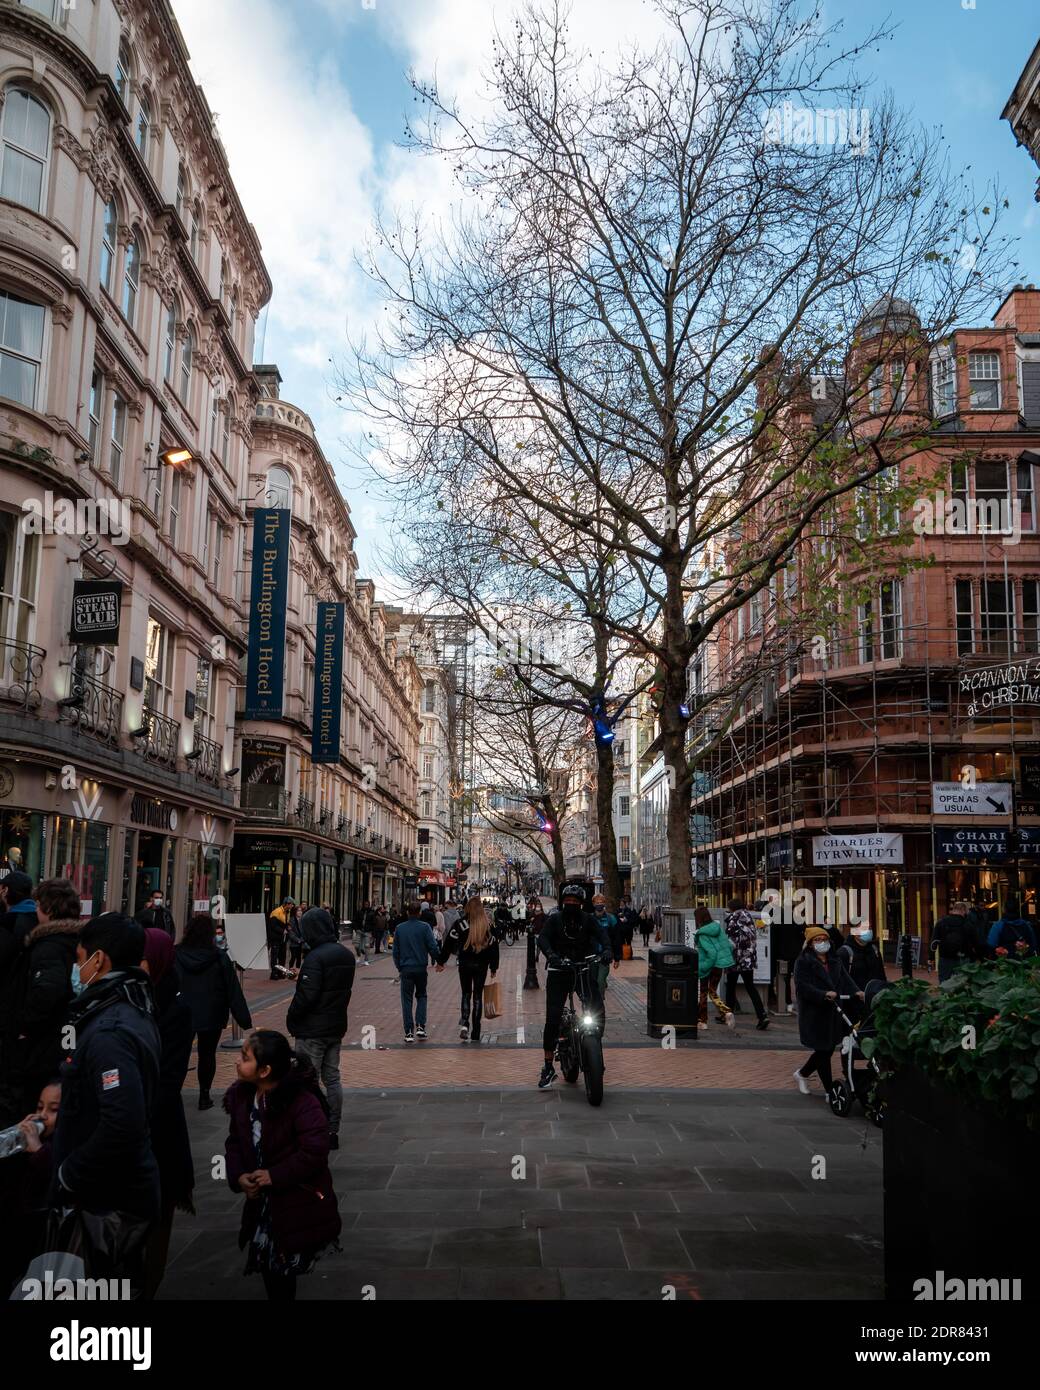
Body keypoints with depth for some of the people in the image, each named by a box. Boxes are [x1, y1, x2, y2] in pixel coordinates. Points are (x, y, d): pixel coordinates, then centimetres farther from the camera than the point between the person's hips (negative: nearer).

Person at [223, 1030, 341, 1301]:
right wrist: (238, 1176, -12)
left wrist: (274, 1176, -22)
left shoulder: (303, 1101, -26)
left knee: (283, 1268, 5)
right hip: (261, 1202, 6)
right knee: (267, 1264, 17)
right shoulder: (240, 1094, -4)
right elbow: (235, 1141, 5)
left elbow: (314, 1153, -26)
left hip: (298, 1206, -6)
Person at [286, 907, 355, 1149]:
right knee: (332, 1078, 14)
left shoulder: (315, 958, -20)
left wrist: (291, 1020, -8)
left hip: (312, 1030, -8)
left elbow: (306, 995, -22)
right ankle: (332, 1131, 19)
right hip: (336, 1026, 8)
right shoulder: (347, 955, 6)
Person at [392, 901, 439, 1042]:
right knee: (421, 996, 18)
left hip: (406, 969, 1)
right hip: (421, 968, -1)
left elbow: (396, 951, 6)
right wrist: (435, 960, 5)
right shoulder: (425, 927, -8)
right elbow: (433, 947, -12)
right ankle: (420, 1026, 4)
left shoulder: (399, 928, 1)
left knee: (407, 1000, 7)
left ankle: (409, 1032, 3)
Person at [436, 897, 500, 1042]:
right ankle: (475, 1034, 8)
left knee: (466, 994, 14)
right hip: (481, 965, 1)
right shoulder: (488, 925, 0)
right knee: (478, 996, 8)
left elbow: (449, 943, -5)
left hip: (465, 964, -1)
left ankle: (464, 1024, -8)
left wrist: (441, 961, 3)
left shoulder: (461, 924, -6)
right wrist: (494, 967, 9)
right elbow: (494, 946, 2)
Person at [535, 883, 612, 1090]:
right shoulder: (555, 919, 4)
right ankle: (548, 1067, 1)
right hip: (559, 972, -1)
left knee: (598, 1011, -12)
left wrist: (606, 948, -31)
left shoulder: (588, 919, 8)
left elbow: (601, 933, -9)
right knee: (552, 1018, -7)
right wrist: (551, 954, -32)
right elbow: (543, 938, -10)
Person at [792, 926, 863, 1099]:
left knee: (828, 1049, 12)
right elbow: (802, 986, -17)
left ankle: (802, 1073, 35)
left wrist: (855, 991, -16)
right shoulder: (803, 962, -7)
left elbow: (845, 978, 4)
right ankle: (830, 1091, 10)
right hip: (814, 1013, -7)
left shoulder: (834, 960, 14)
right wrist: (824, 994, -30)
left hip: (833, 1012, 7)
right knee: (823, 1050, -1)